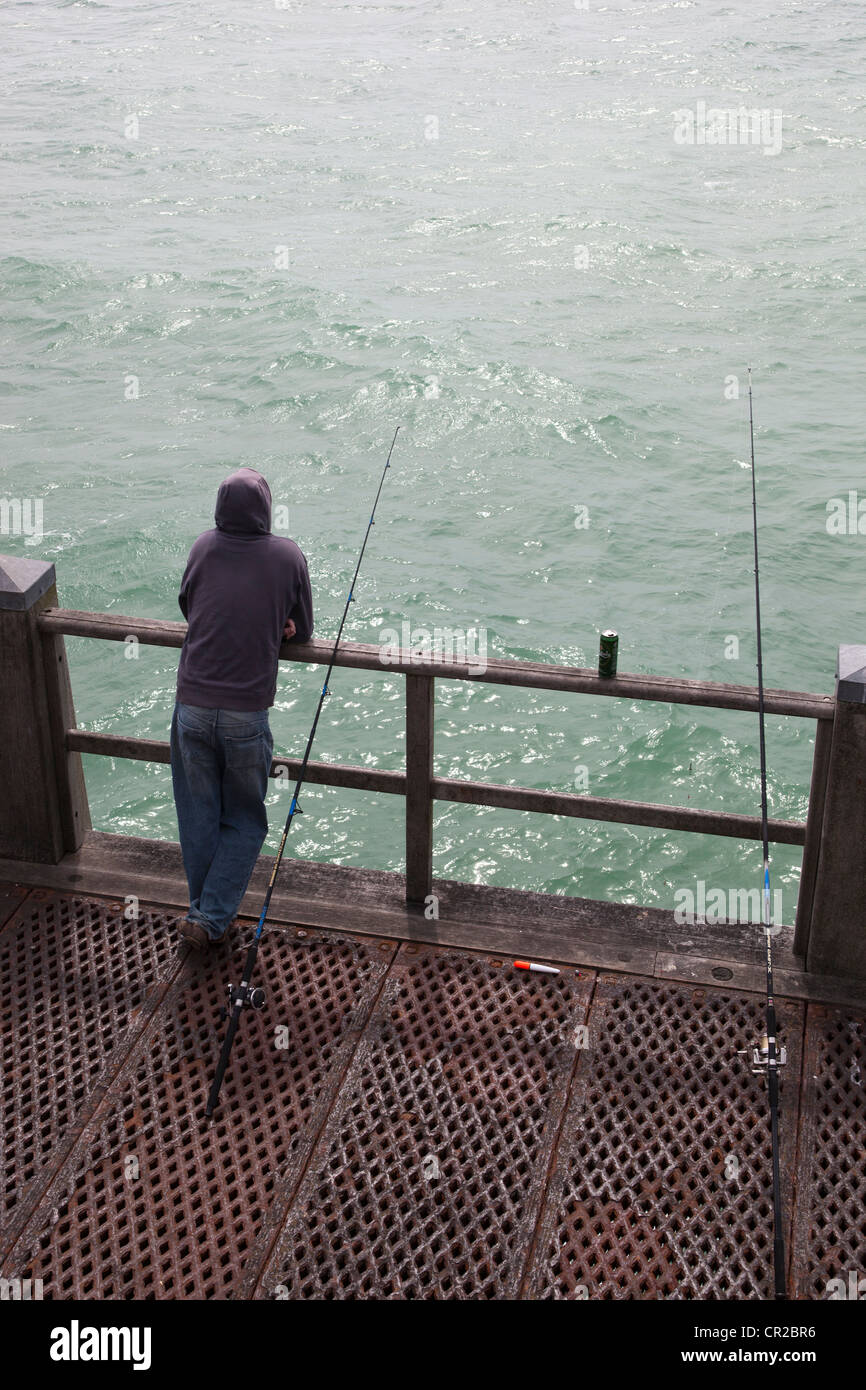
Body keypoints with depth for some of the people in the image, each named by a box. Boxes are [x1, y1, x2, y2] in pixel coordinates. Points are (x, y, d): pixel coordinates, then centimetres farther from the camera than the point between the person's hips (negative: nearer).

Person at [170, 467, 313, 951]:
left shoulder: (204, 548, 2)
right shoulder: (288, 555, -5)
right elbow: (303, 631, 6)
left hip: (192, 708, 2)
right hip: (247, 715, -2)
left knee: (199, 817, 17)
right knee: (244, 822, 14)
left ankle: (204, 910, 27)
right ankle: (213, 920, 9)